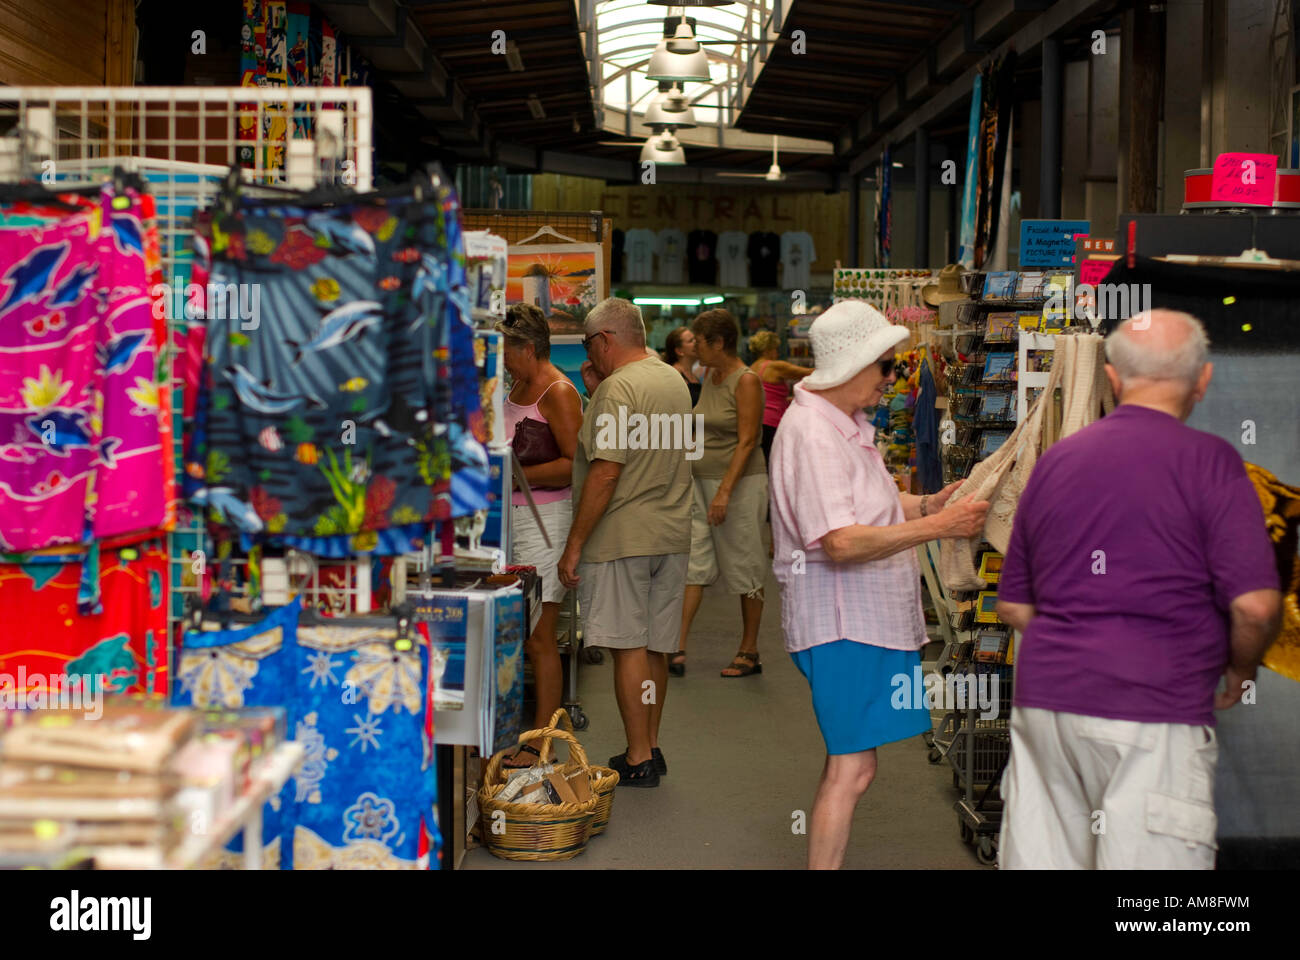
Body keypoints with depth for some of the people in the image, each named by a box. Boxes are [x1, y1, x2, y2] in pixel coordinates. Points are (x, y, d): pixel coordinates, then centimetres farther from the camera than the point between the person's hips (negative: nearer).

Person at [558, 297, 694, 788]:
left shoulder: (618, 388, -15)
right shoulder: (674, 380, 12)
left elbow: (606, 471, -20)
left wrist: (574, 544, -15)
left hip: (622, 539, -8)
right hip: (672, 534, 8)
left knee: (629, 647, -3)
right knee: (655, 647, 13)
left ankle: (638, 760, 1)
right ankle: (650, 749, 20)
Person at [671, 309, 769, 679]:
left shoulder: (746, 381, -14)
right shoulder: (709, 376, 11)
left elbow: (746, 442, -18)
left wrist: (724, 492, -23)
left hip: (739, 482, -8)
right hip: (701, 480, 8)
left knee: (744, 568, 3)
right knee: (691, 562, 2)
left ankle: (749, 653, 14)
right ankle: (678, 649, 2)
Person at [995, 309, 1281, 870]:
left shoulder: (1055, 460, 12)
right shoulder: (1208, 461, -4)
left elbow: (1013, 607, 16)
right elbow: (1255, 605, -12)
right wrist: (1240, 670, 7)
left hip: (1042, 699, 6)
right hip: (1152, 712, -5)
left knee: (1040, 859, 10)